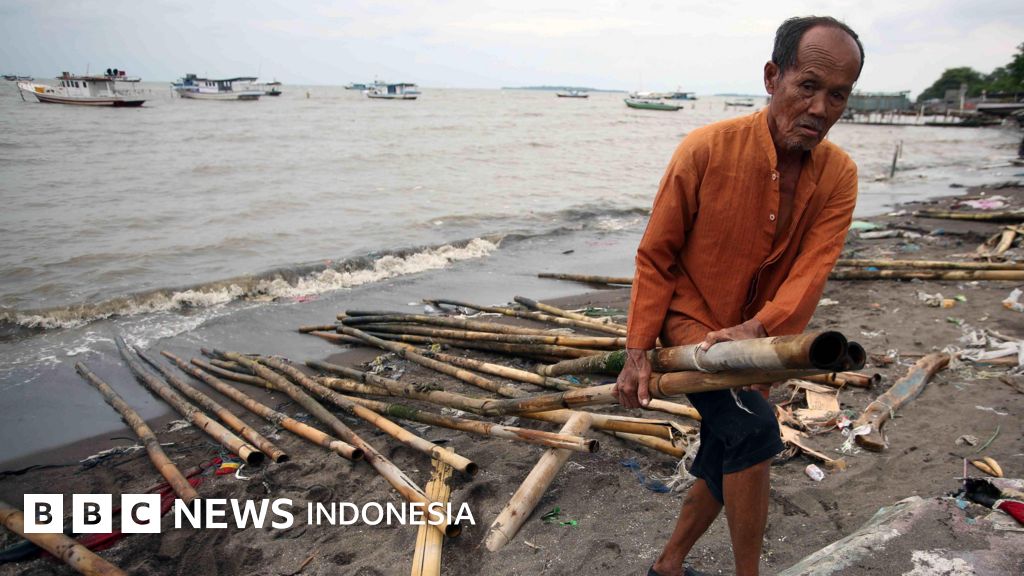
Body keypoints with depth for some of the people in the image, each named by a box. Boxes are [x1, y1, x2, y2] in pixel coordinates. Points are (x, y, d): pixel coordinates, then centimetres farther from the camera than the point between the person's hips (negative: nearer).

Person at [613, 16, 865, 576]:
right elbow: (655, 256, -12)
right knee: (755, 427, -28)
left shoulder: (838, 176, -8)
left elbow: (810, 273, -18)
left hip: (756, 339, 5)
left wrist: (754, 330, -38)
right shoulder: (706, 149, -18)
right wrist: (637, 352, -15)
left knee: (725, 469, 16)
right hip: (688, 321, -5)